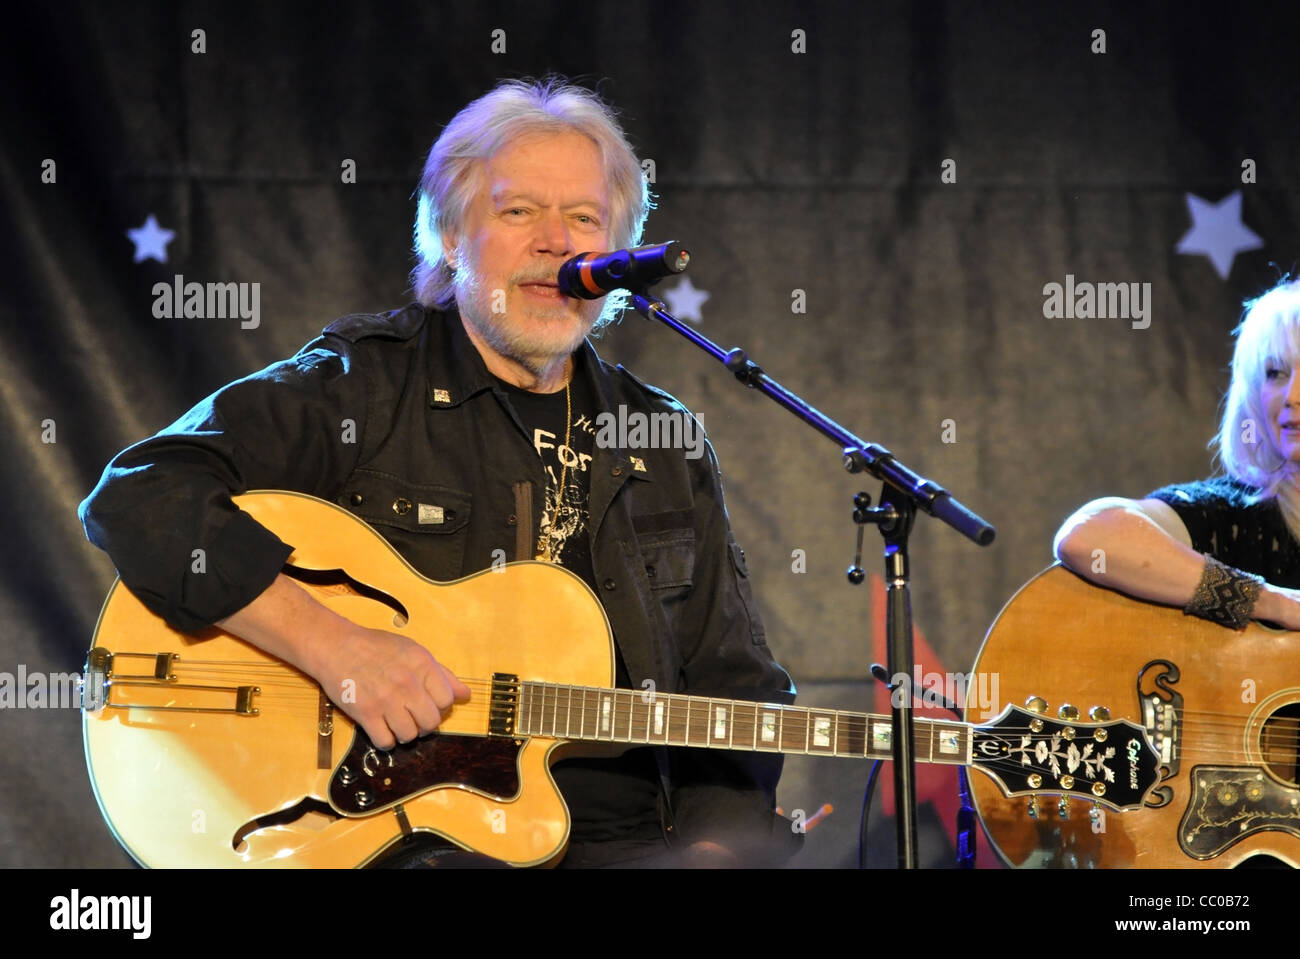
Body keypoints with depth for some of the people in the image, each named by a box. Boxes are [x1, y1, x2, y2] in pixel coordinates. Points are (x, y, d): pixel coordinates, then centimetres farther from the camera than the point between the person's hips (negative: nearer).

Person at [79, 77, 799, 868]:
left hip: (622, 837, 5)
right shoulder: (361, 384, 2)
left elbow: (733, 685, 18)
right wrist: (331, 644, -21)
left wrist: (713, 837, -2)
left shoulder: (669, 451, 16)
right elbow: (139, 495, -11)